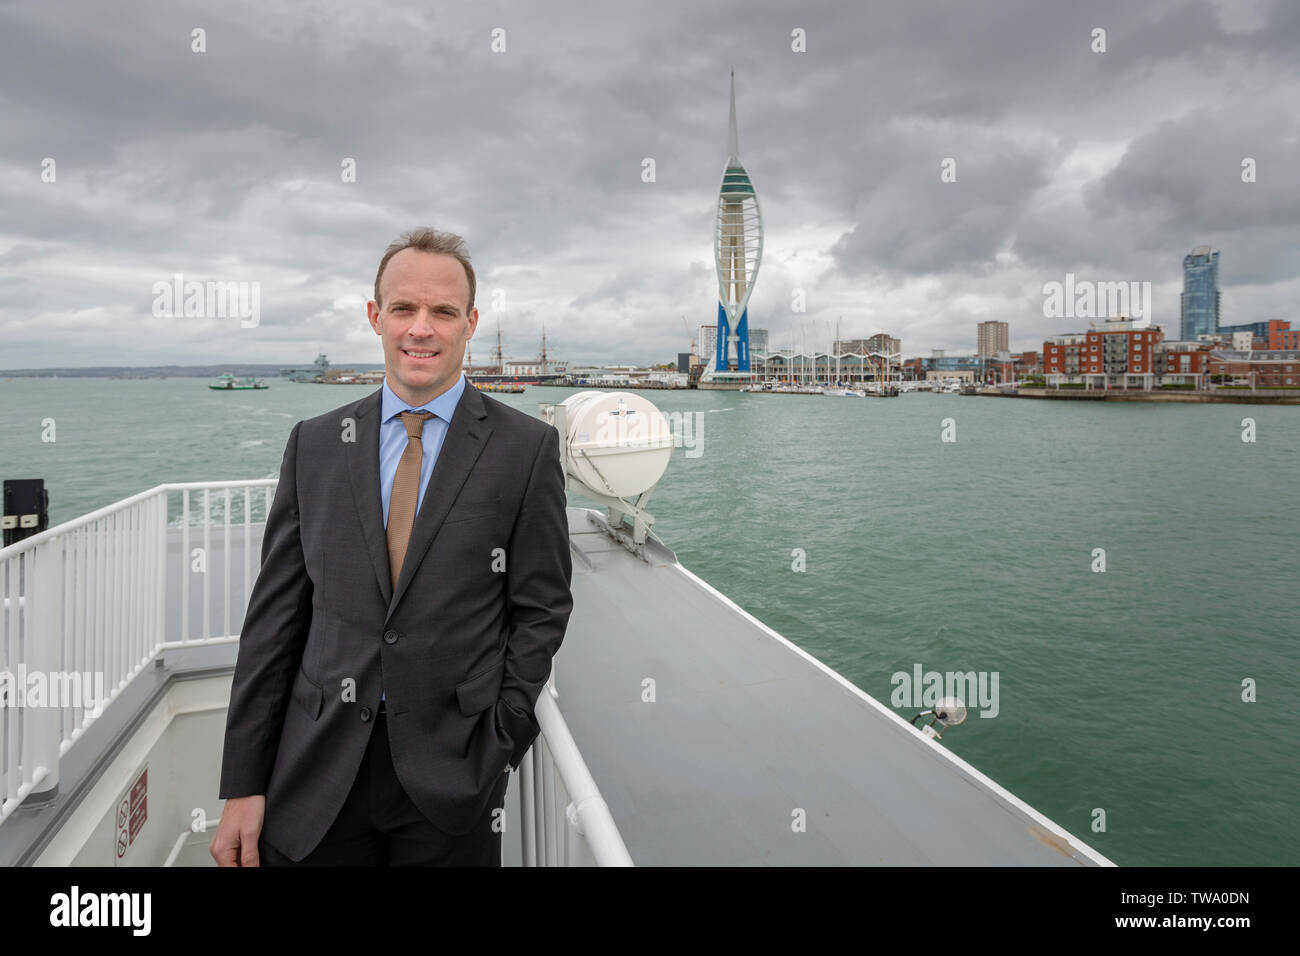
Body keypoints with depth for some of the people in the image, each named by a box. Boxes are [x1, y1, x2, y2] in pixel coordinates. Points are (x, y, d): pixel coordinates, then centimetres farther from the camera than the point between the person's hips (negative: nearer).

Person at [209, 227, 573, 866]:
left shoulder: (527, 447, -4)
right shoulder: (314, 443, 4)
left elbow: (542, 608, -2)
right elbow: (275, 614, 3)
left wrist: (497, 747, -8)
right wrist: (242, 787, 2)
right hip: (317, 776, 3)